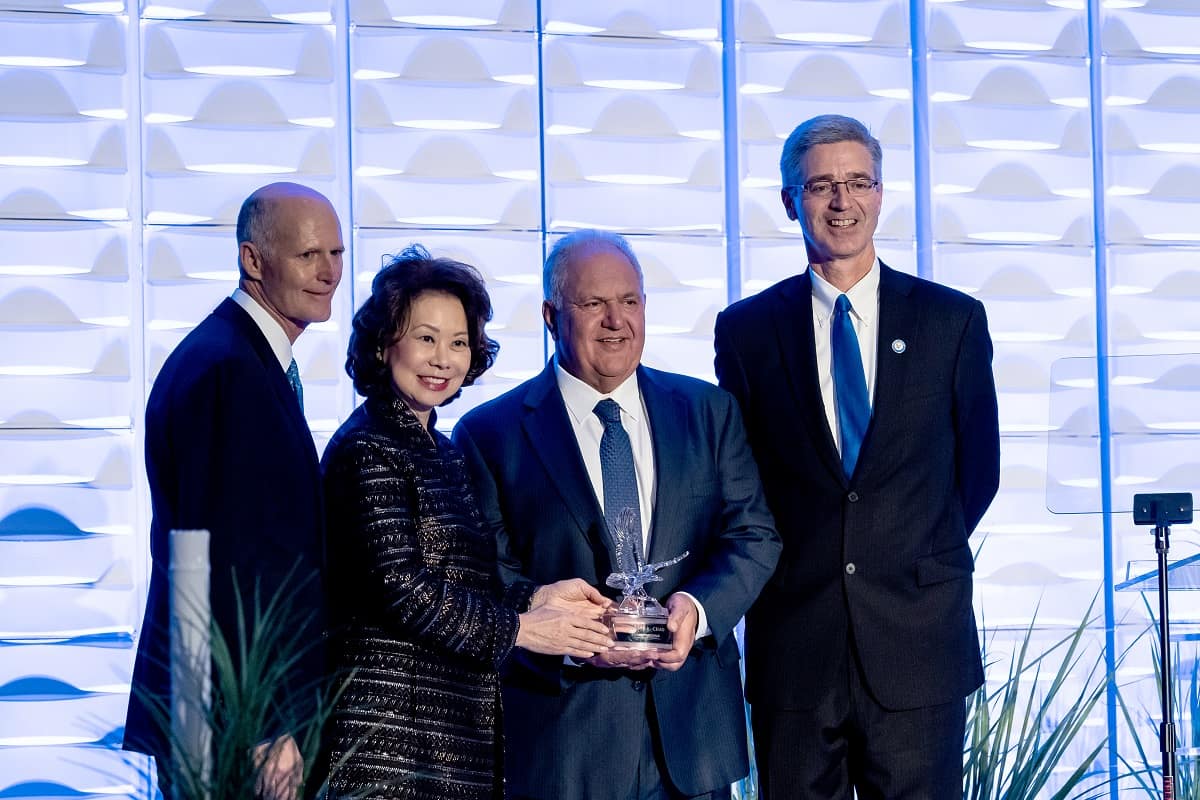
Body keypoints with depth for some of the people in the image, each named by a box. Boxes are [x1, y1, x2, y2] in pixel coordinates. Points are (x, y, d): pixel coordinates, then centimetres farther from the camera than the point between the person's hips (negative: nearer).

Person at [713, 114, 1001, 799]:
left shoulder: (953, 320, 5)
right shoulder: (746, 329, 6)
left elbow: (978, 467, 12)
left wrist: (918, 560, 12)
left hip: (918, 646, 0)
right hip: (792, 651, 0)